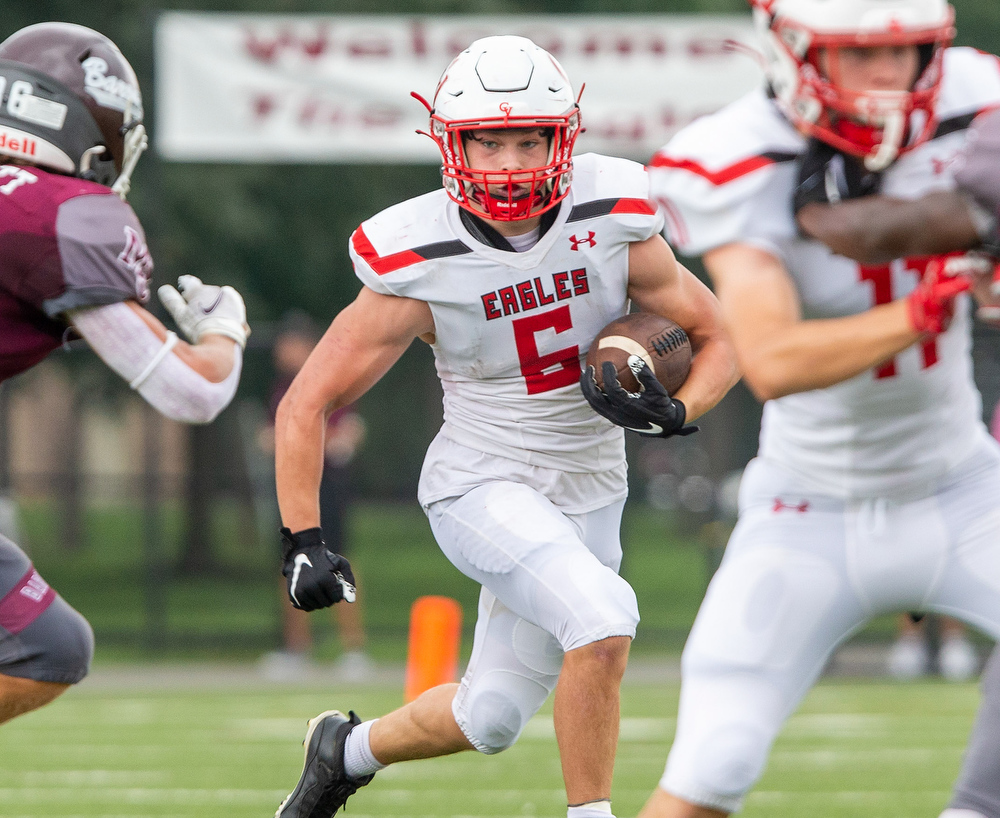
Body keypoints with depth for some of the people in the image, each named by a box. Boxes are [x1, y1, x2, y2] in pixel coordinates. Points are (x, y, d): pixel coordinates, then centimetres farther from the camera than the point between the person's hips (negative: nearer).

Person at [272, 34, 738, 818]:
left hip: (588, 493, 4)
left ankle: (348, 752, 41)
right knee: (603, 618, -30)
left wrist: (676, 413, -21)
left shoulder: (616, 229, -12)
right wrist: (303, 541, -18)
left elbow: (718, 339, 0)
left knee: (490, 720, 12)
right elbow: (308, 405, -11)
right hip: (483, 483, -4)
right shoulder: (417, 266, -18)